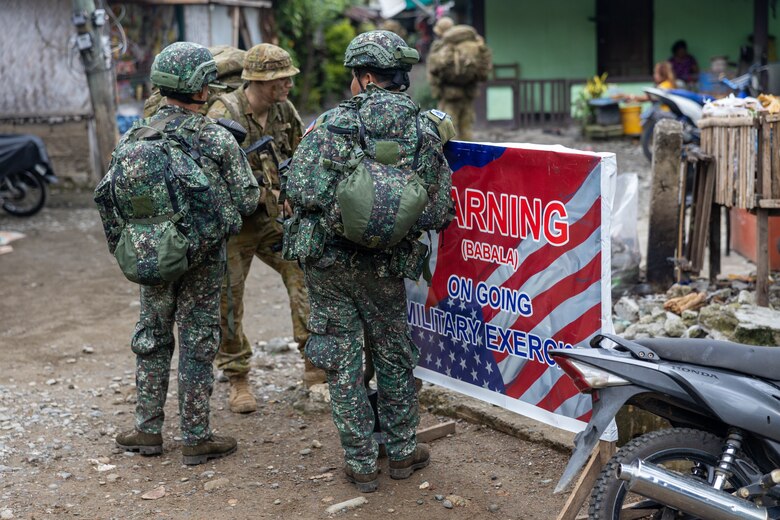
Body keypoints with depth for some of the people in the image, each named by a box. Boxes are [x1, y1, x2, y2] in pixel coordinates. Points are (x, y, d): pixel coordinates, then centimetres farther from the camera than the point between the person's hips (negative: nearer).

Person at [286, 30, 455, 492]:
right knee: (395, 357, 20)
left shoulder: (332, 123, -9)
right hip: (383, 267, 1)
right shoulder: (426, 131, -4)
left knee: (342, 360, 10)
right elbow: (438, 212, -5)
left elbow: (300, 190, -14)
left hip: (325, 259, -1)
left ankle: (361, 463, 17)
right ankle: (403, 451, 31)